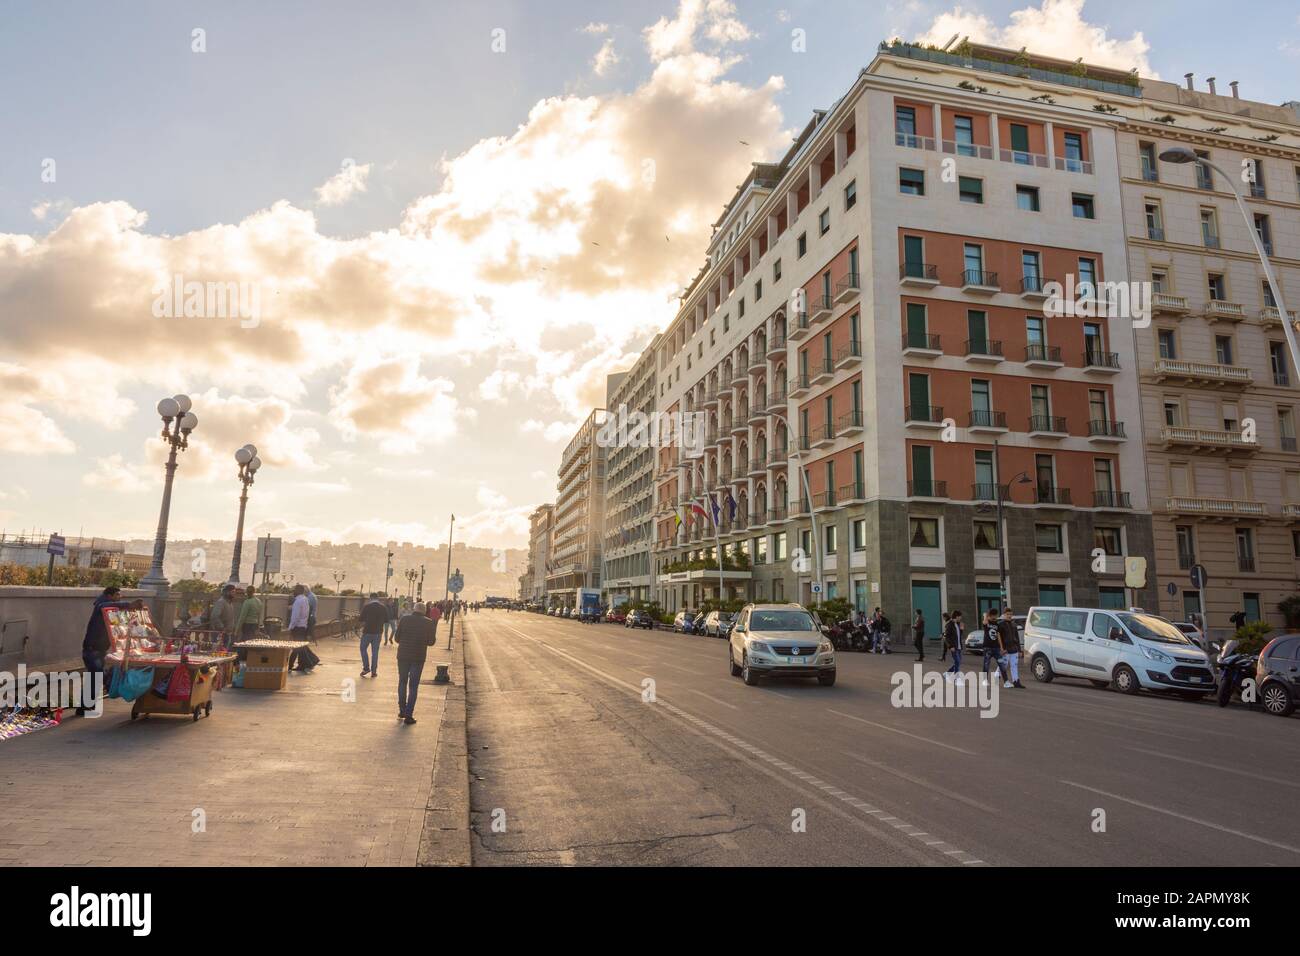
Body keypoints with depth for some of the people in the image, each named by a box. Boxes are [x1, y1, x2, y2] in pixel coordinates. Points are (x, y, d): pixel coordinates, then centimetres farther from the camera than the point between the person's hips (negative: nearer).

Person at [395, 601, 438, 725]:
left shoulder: (404, 619, -2)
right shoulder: (428, 623, -3)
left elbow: (397, 639, 1)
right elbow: (431, 642, 2)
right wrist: (434, 625, 10)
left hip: (403, 655, 1)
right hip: (418, 657, -1)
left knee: (402, 682, 20)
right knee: (413, 686, 5)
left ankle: (402, 710, 23)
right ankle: (408, 715, 1)